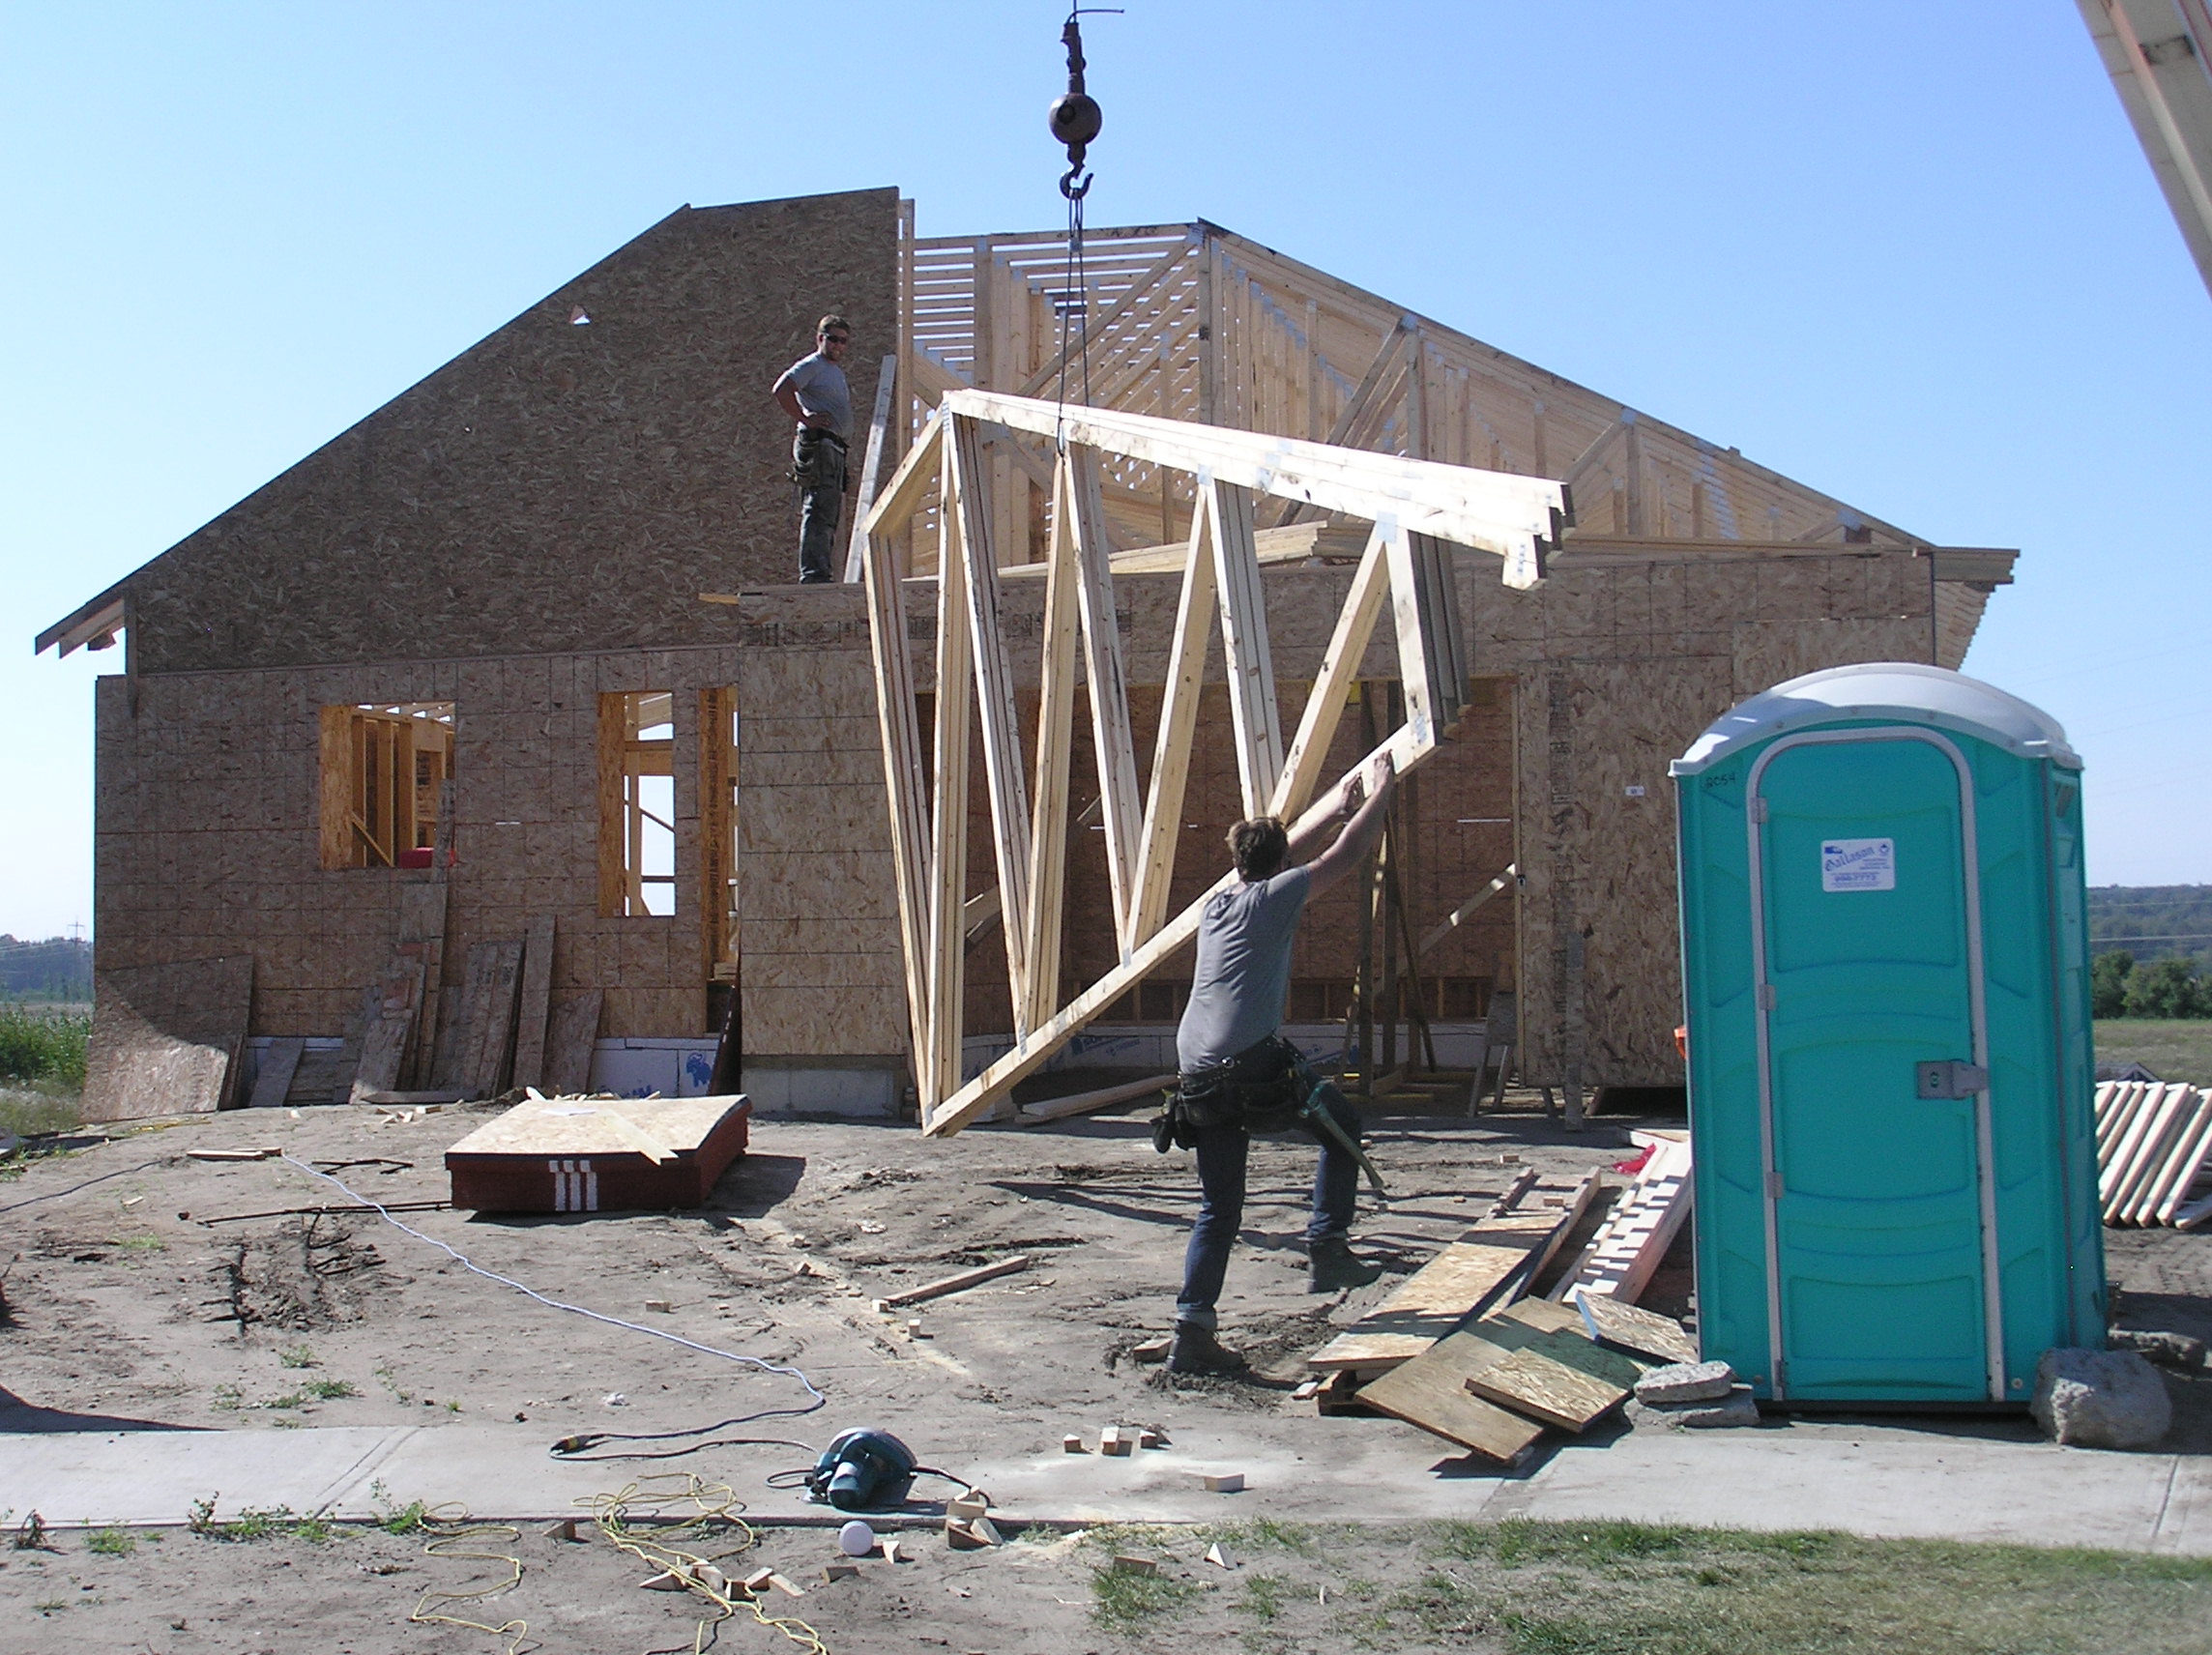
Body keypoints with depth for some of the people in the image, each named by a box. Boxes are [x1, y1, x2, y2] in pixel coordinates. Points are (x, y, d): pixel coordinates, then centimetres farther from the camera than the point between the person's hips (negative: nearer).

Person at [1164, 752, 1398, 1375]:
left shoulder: (1218, 904, 23)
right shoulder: (1273, 898, 5)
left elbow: (1268, 859, 41)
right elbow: (1348, 855, 11)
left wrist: (1335, 810, 49)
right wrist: (1383, 791, 26)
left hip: (1198, 1077, 7)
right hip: (1249, 1066, -6)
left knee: (1217, 1211, 11)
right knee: (1341, 1122, 18)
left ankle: (1191, 1333, 2)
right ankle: (1327, 1247, 10)